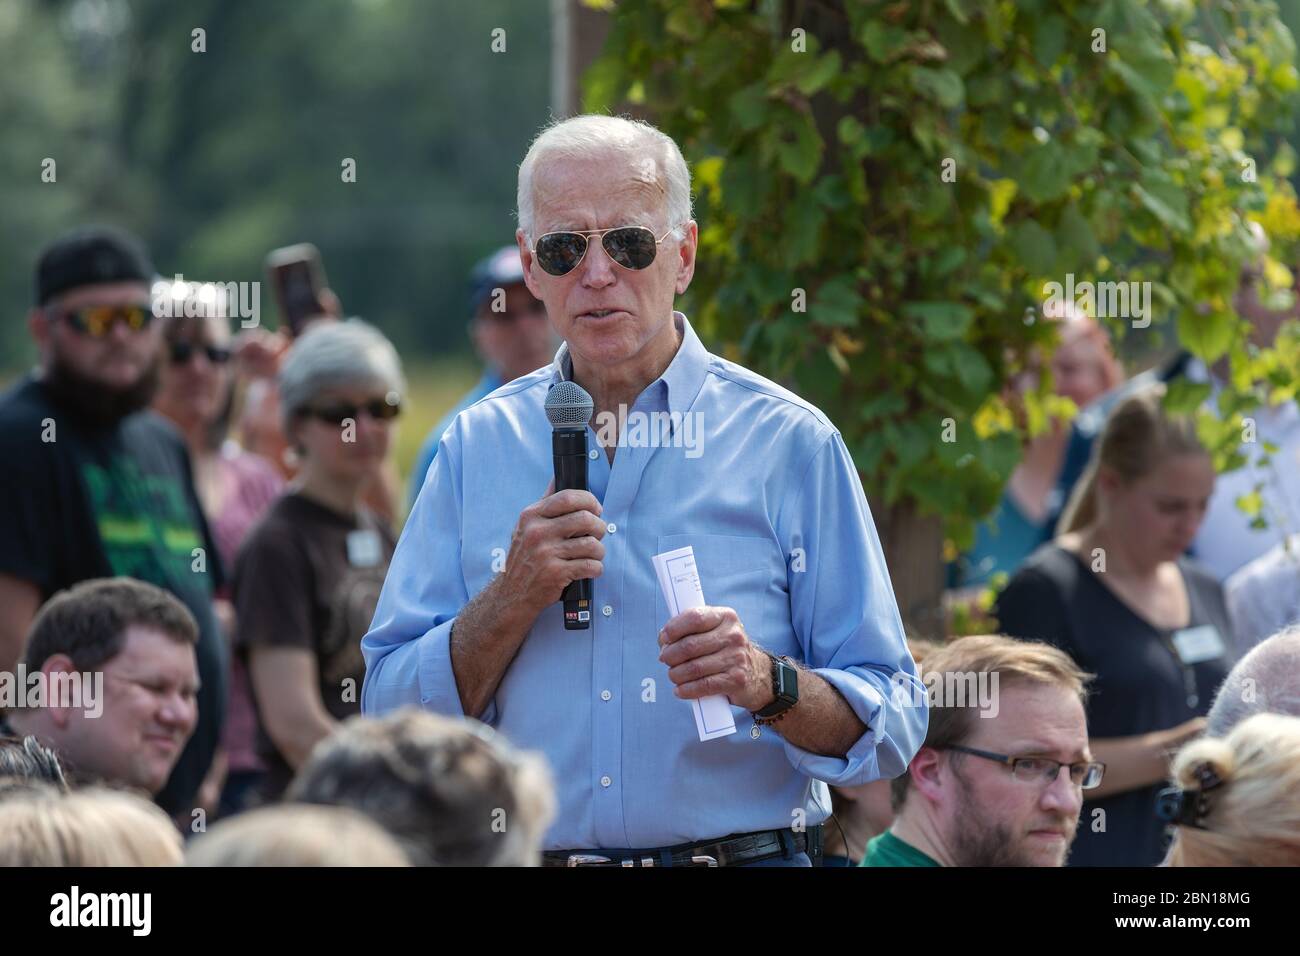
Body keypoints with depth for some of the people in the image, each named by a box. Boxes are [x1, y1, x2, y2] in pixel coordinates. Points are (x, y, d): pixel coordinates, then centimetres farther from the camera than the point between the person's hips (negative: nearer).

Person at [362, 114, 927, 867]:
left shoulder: (790, 444, 3)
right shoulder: (476, 447, 10)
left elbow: (889, 730, 0)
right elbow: (393, 721, 6)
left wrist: (770, 685, -17)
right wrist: (513, 600, -7)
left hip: (744, 854, 1)